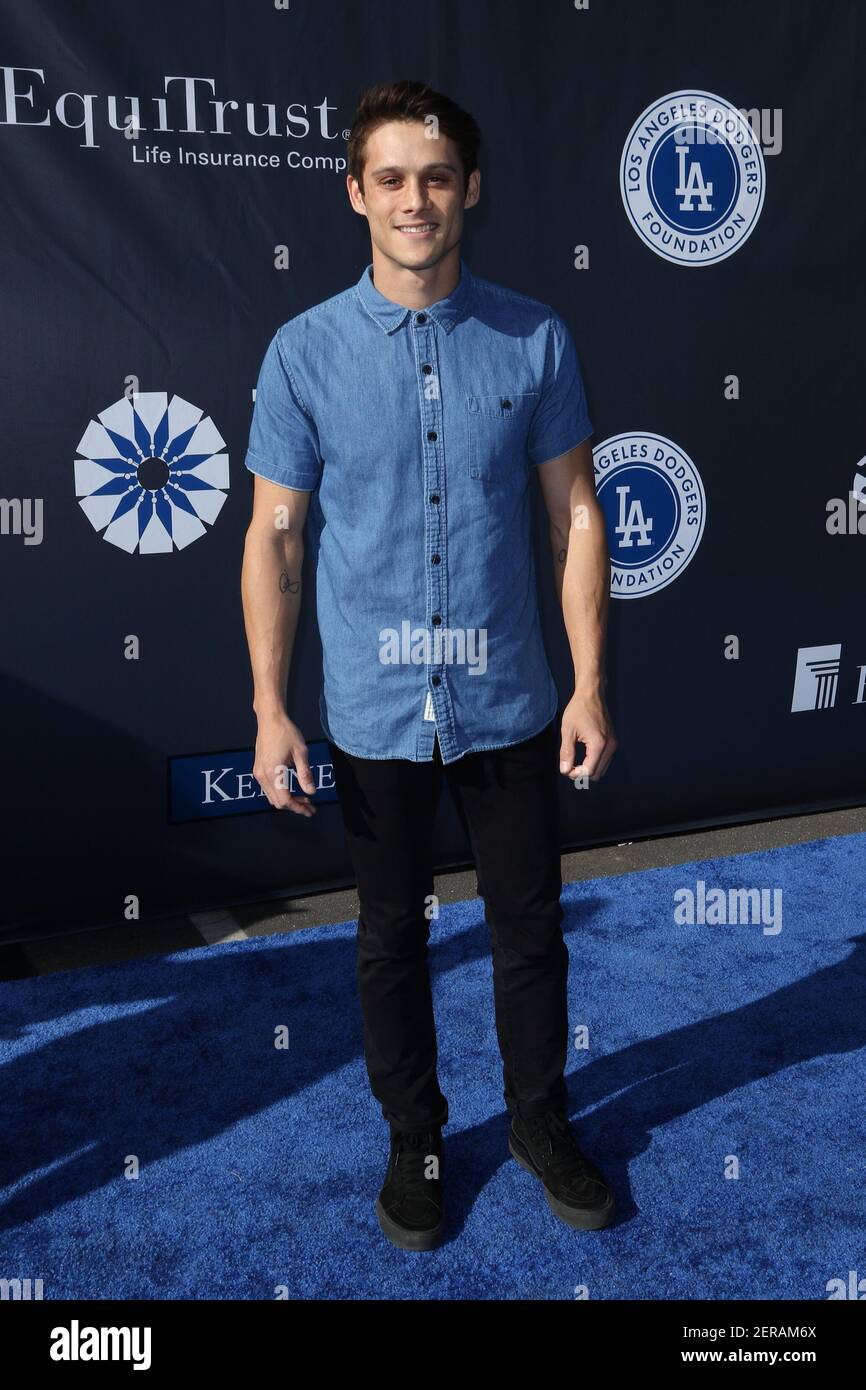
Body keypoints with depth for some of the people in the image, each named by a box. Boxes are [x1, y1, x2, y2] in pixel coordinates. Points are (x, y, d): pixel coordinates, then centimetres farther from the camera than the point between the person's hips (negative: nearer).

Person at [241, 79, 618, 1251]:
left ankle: (540, 1120, 39)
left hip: (510, 704, 1)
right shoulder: (305, 351, -6)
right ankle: (415, 1139, 37)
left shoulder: (536, 339, -3)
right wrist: (270, 710, -7)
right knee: (393, 935, 15)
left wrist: (590, 685, -3)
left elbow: (575, 514, 0)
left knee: (531, 927, 14)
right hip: (375, 713, 0)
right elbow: (274, 536, -4)